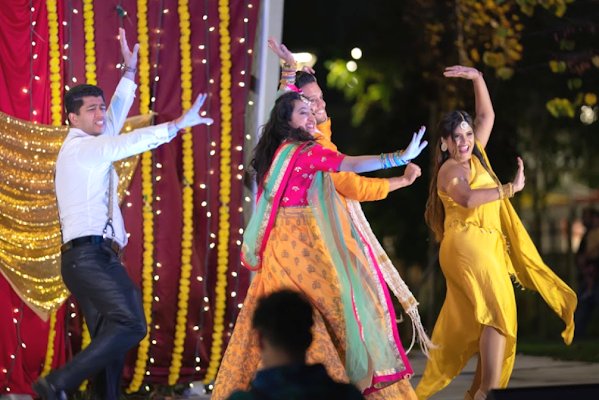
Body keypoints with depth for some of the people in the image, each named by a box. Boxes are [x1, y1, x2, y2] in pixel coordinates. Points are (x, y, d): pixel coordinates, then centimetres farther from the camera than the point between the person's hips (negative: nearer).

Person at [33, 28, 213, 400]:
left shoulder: (88, 146, 22)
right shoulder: (80, 148, -6)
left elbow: (115, 119, 32)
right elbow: (129, 143, -18)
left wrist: (129, 71, 32)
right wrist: (178, 125, -23)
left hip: (94, 257, 11)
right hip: (88, 255, -11)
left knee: (110, 337, 7)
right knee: (131, 325, -23)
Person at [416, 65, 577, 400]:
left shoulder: (475, 158, 18)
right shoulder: (451, 168, -6)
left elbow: (487, 116, 27)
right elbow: (467, 198, -27)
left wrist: (478, 78, 18)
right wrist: (510, 188, -23)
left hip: (486, 246, 9)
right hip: (467, 244, -9)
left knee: (463, 326, 6)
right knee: (499, 309, -22)